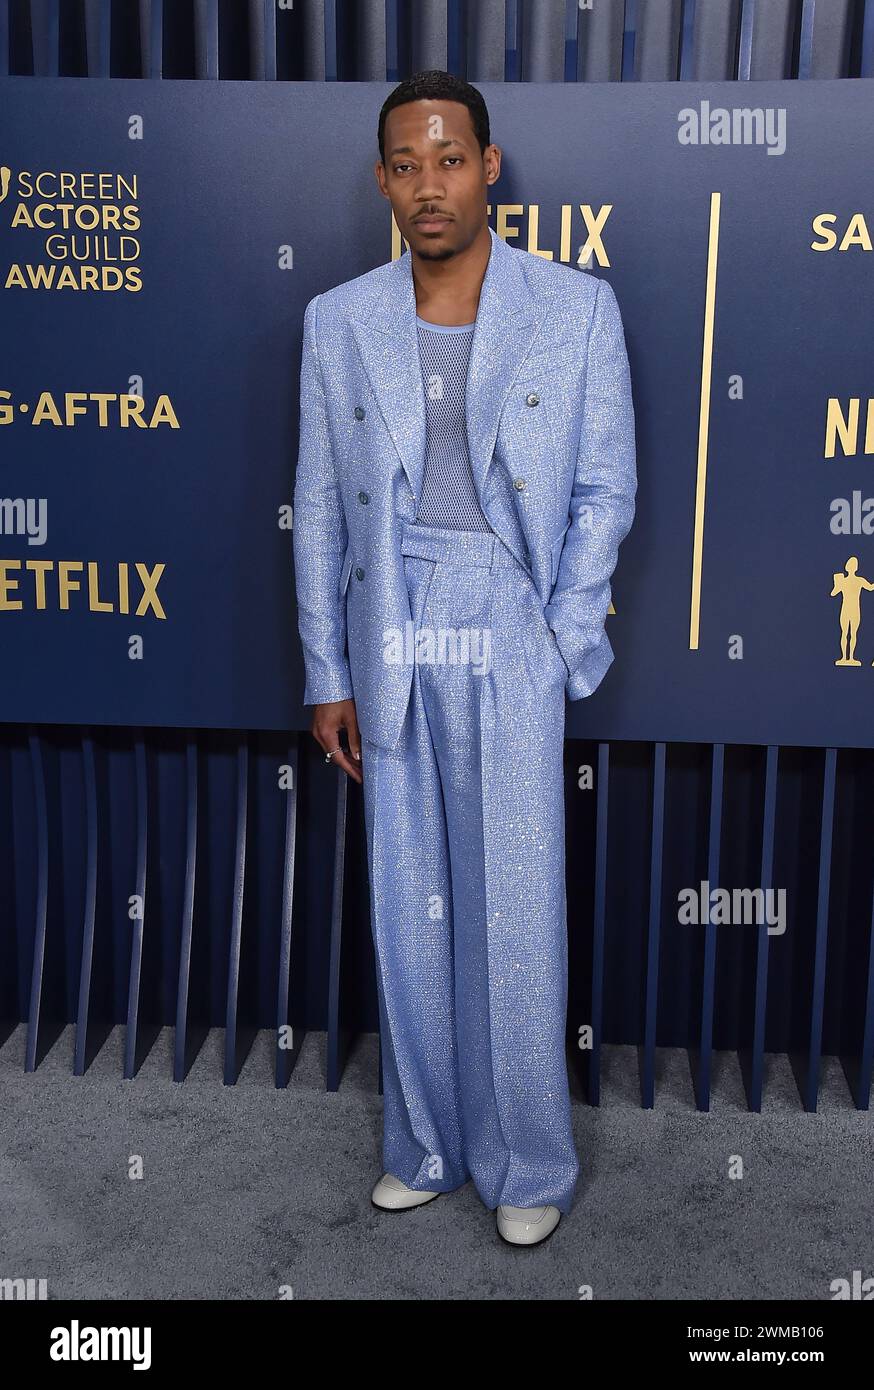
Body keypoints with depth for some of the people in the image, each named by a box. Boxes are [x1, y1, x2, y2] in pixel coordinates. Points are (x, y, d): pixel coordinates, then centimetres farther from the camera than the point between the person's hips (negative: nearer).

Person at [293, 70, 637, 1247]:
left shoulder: (578, 308, 0)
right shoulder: (339, 322, 5)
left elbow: (605, 490, 2)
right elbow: (319, 507, 7)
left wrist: (561, 645, -5)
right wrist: (328, 674, 5)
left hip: (512, 648, -2)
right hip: (391, 651, 3)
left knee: (518, 917, 3)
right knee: (408, 912, 11)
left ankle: (530, 1165, 23)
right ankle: (425, 1146, 30)